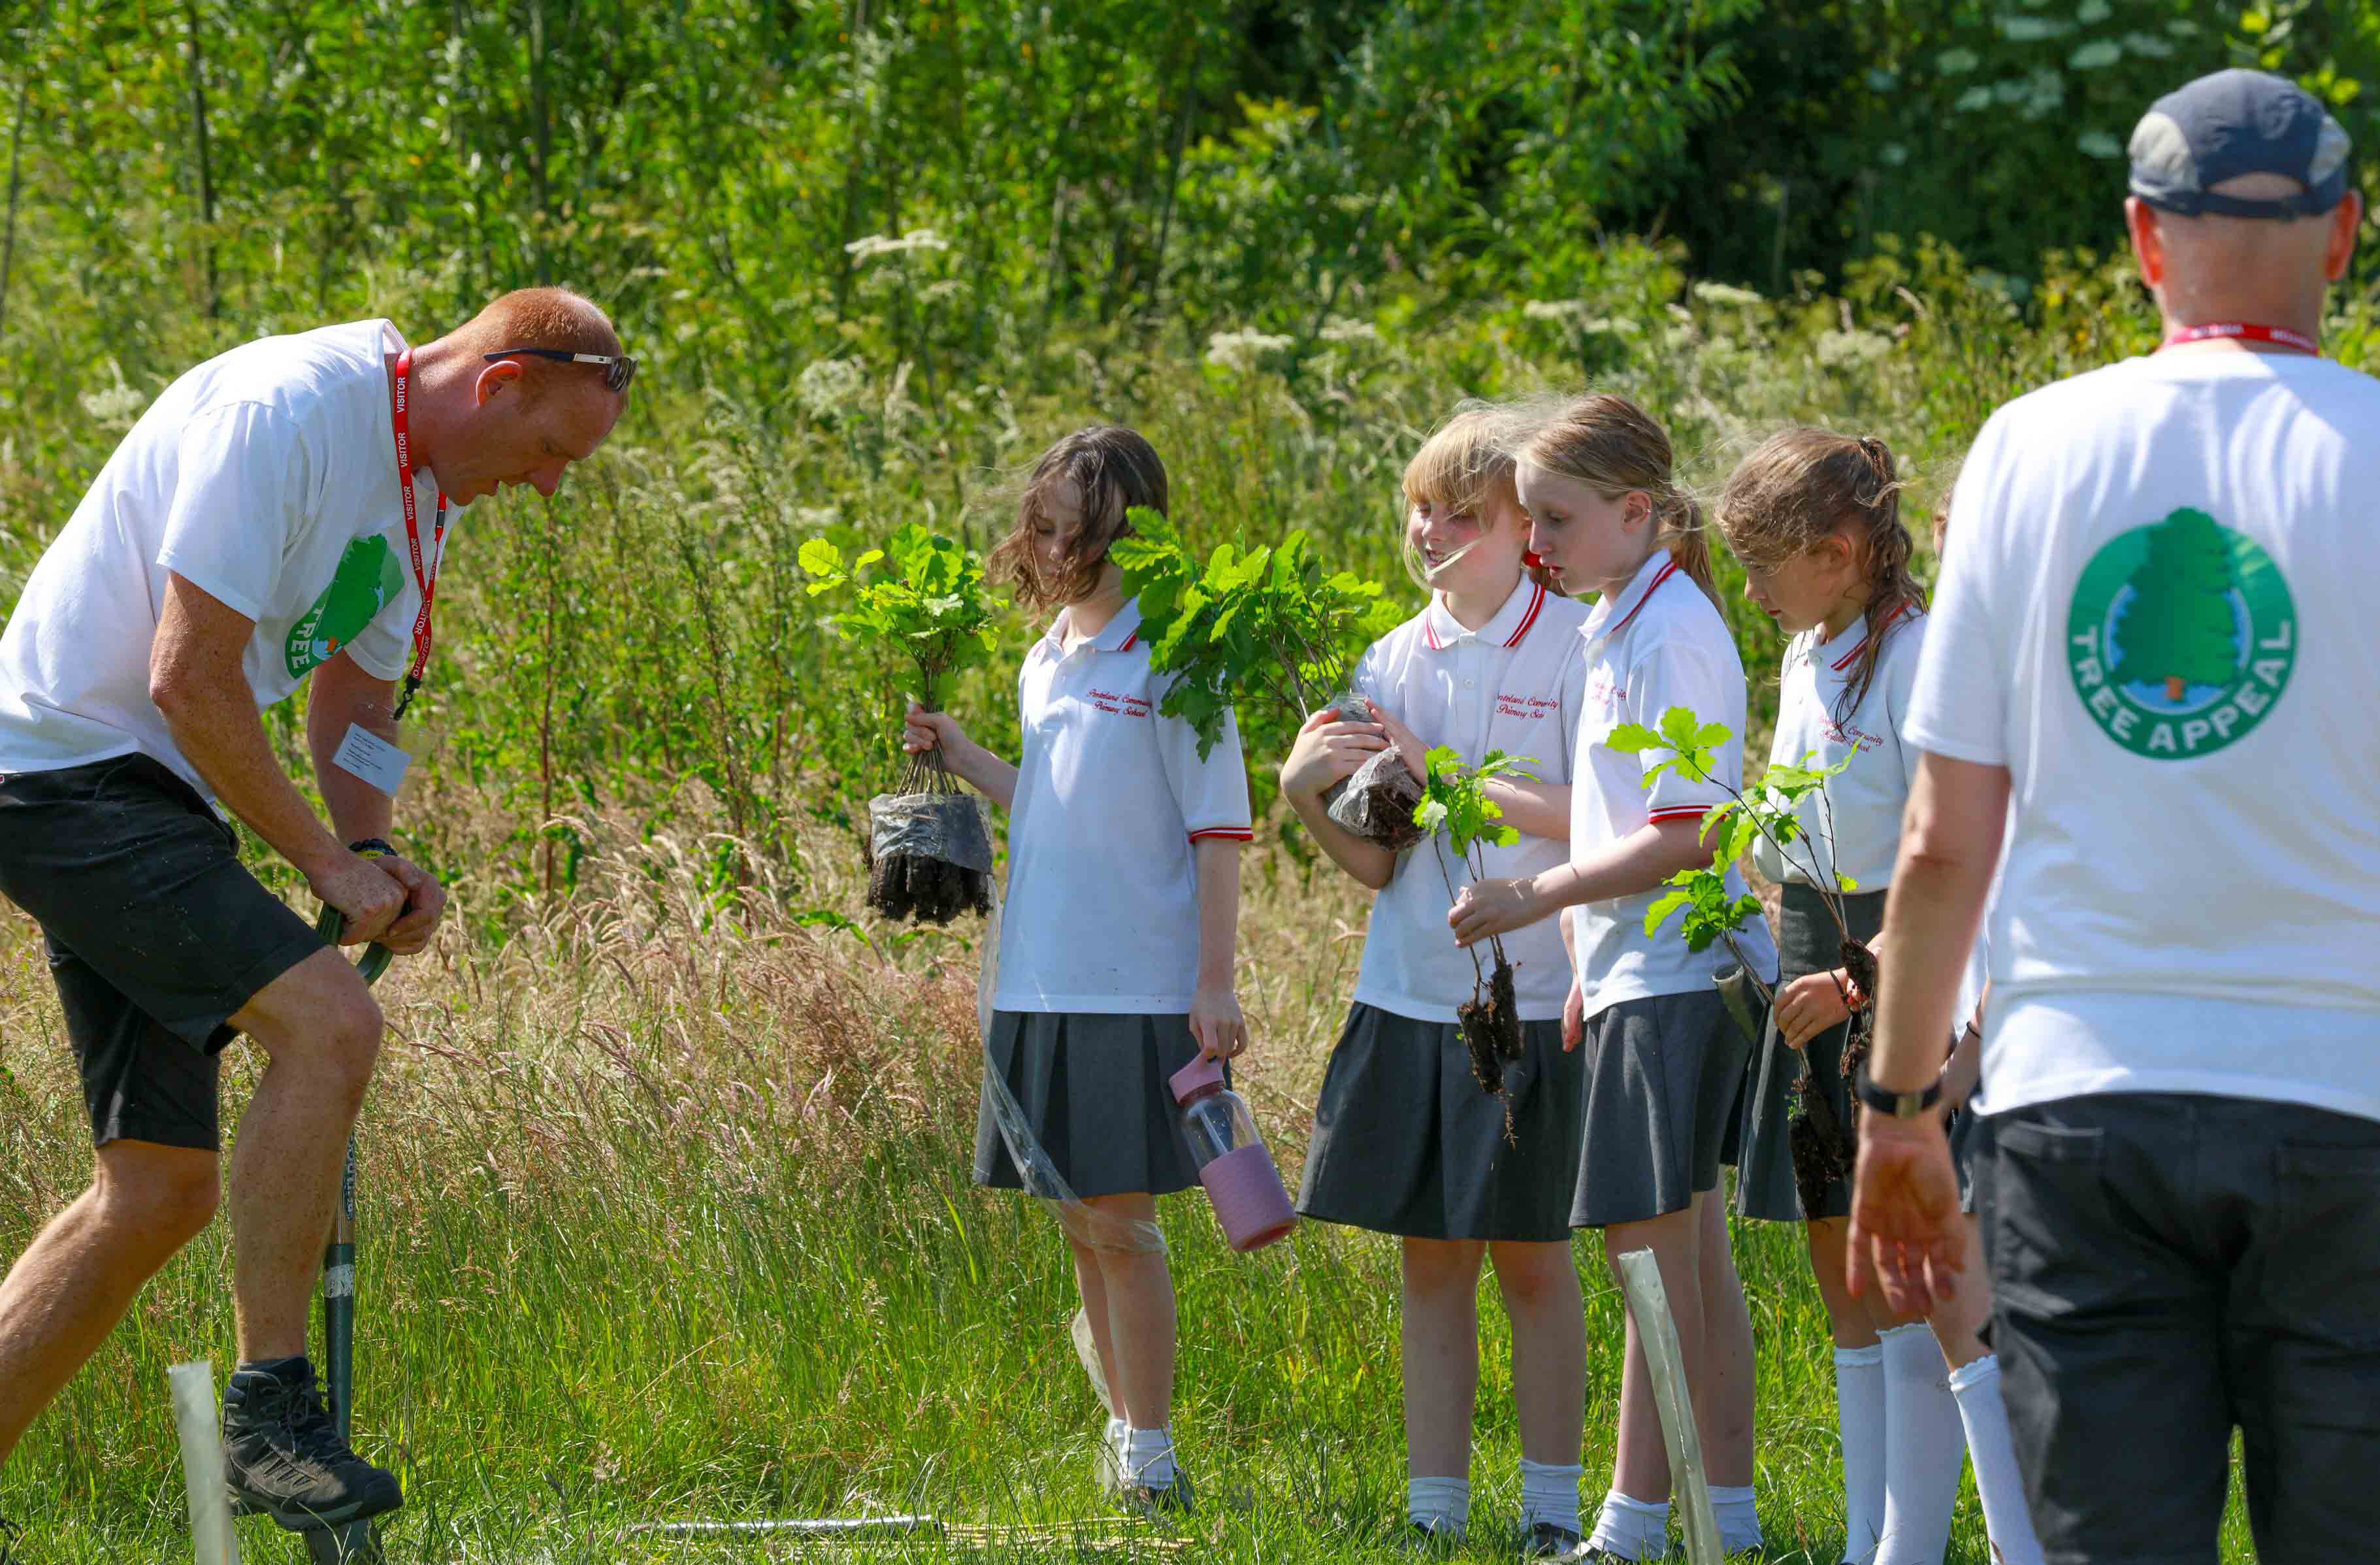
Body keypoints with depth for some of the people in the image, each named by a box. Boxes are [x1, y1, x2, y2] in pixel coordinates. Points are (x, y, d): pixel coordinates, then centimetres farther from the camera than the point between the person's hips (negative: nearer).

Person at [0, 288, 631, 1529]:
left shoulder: (419, 489, 12)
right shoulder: (284, 415, -20)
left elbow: (355, 692, 22)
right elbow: (189, 681, -22)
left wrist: (374, 860, 4)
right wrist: (323, 861, -14)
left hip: (150, 805, 10)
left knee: (161, 1188, 7)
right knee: (326, 1022, -24)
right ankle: (269, 1411, -20)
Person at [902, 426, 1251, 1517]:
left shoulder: (1174, 659, -10)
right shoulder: (1043, 666, 13)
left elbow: (1217, 831, -10)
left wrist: (1215, 984, -14)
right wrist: (957, 754, 12)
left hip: (1140, 992, -7)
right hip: (1042, 985, 7)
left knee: (1121, 1220, -6)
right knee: (1081, 1223, 12)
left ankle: (1152, 1457, 1)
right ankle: (1123, 1426, 23)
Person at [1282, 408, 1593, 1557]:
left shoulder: (1574, 647, -5)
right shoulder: (1395, 662, 9)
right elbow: (1378, 863, 9)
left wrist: (1443, 773, -15)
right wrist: (1309, 793, -10)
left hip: (1532, 999, -4)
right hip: (1411, 996, 4)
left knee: (1531, 1256, 1)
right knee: (1430, 1258, 6)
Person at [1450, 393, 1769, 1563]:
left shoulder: (1670, 633, -15)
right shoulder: (1624, 627, 15)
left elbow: (1686, 836, -20)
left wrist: (1536, 897, -17)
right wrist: (1589, 968, 19)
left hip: (1673, 979, -10)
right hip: (1640, 973, 10)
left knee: (1651, 1252, -8)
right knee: (1694, 1253, 11)